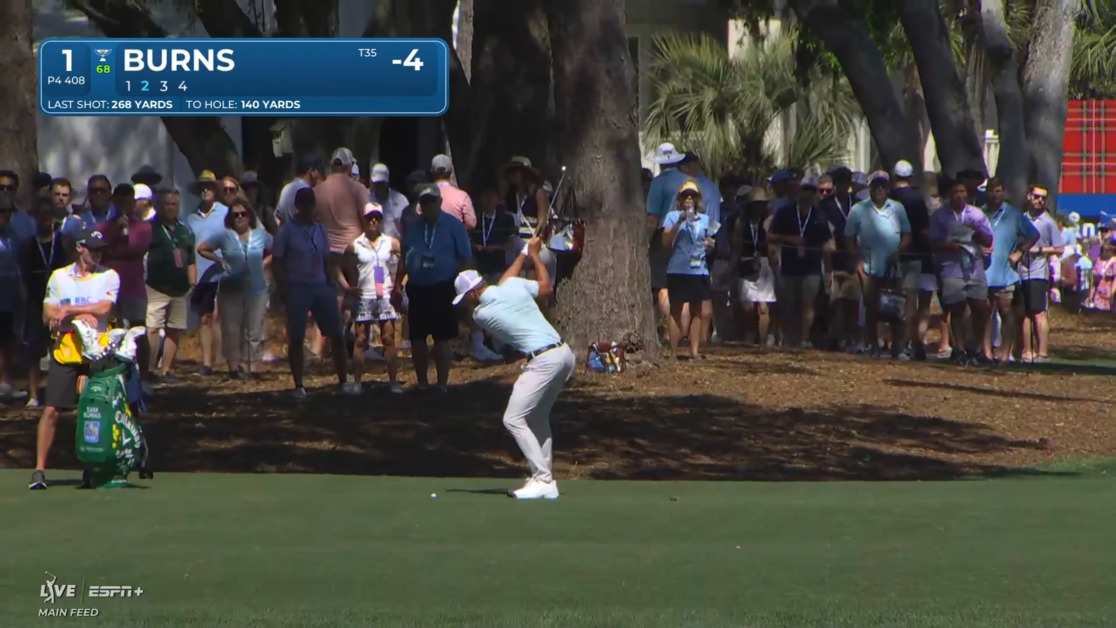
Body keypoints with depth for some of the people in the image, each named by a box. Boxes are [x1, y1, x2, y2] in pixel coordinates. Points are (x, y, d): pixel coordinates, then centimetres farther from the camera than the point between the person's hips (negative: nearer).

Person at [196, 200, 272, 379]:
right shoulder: (224, 236, -3)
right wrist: (220, 261, -2)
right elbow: (202, 248, 4)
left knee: (253, 331, 2)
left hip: (256, 289, 2)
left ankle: (247, 366, 9)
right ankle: (234, 366, 9)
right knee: (231, 330, 1)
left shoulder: (261, 236, 3)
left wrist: (264, 263, 3)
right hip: (231, 289, -2)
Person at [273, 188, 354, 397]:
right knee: (296, 338, -1)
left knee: (337, 336, 1)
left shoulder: (319, 230, 12)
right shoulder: (287, 230, -3)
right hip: (297, 288, -5)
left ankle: (343, 382, 8)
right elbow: (277, 260, -4)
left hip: (321, 287, 5)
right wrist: (285, 285, -13)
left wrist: (331, 286, 9)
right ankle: (298, 386, 5)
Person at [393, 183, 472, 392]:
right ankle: (422, 383, 19)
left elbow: (464, 258, 1)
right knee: (417, 338, 7)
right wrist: (397, 286, 12)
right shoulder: (413, 226, 10)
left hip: (443, 289, -4)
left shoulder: (453, 226, -1)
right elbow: (404, 259, 17)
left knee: (442, 339, -1)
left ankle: (442, 384, 8)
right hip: (417, 289, 4)